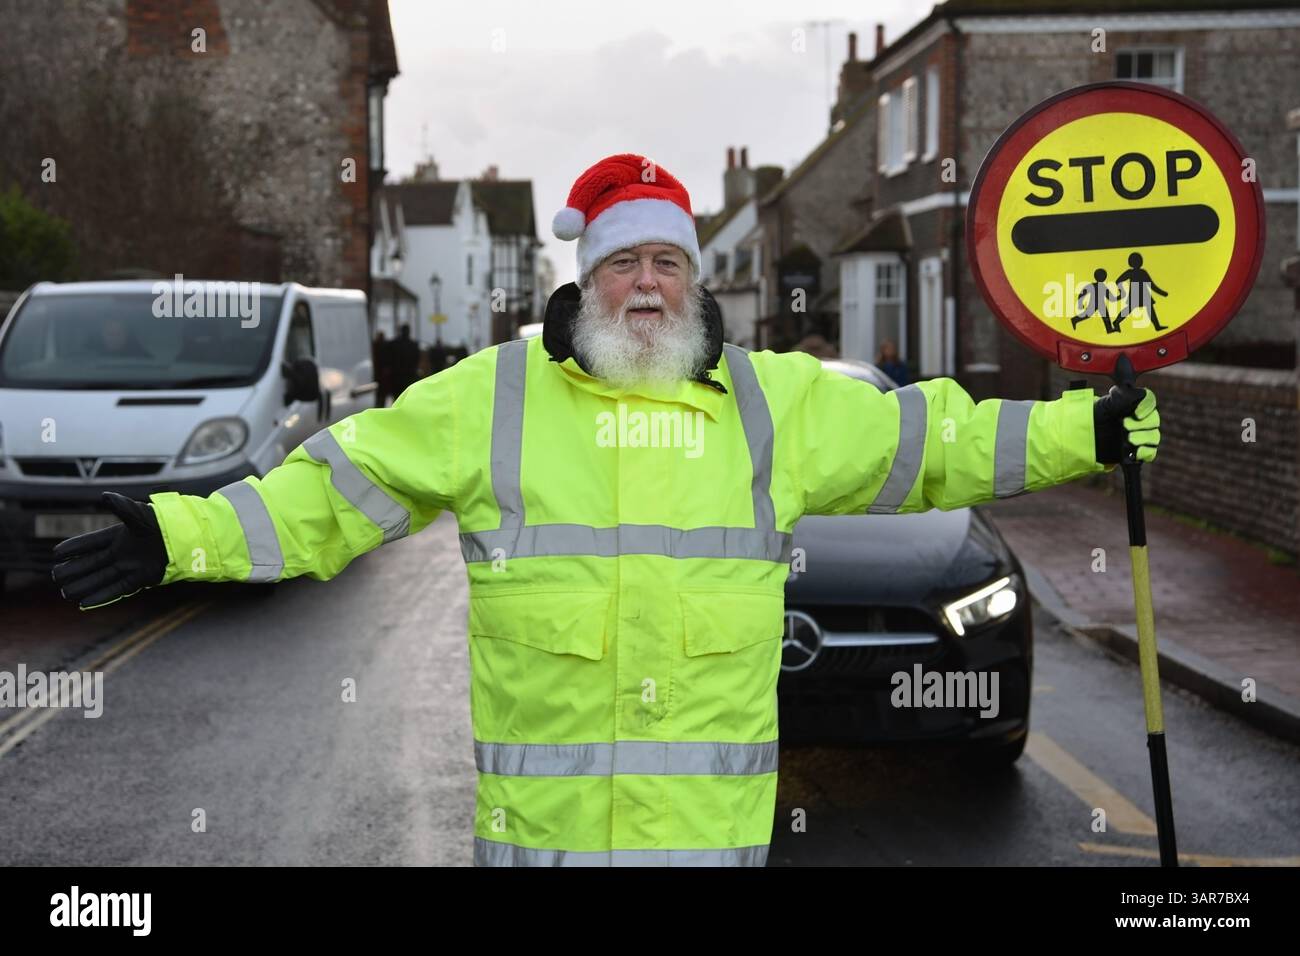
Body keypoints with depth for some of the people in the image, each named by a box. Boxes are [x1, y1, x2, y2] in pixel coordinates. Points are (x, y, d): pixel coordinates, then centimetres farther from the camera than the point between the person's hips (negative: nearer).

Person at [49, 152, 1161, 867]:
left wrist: (1081, 433, 14)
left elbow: (924, 439, 15)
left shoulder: (779, 398, 8)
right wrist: (184, 537, -4)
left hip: (711, 809, 1)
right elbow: (345, 483, 4)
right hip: (539, 808, -1)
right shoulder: (496, 394, 3)